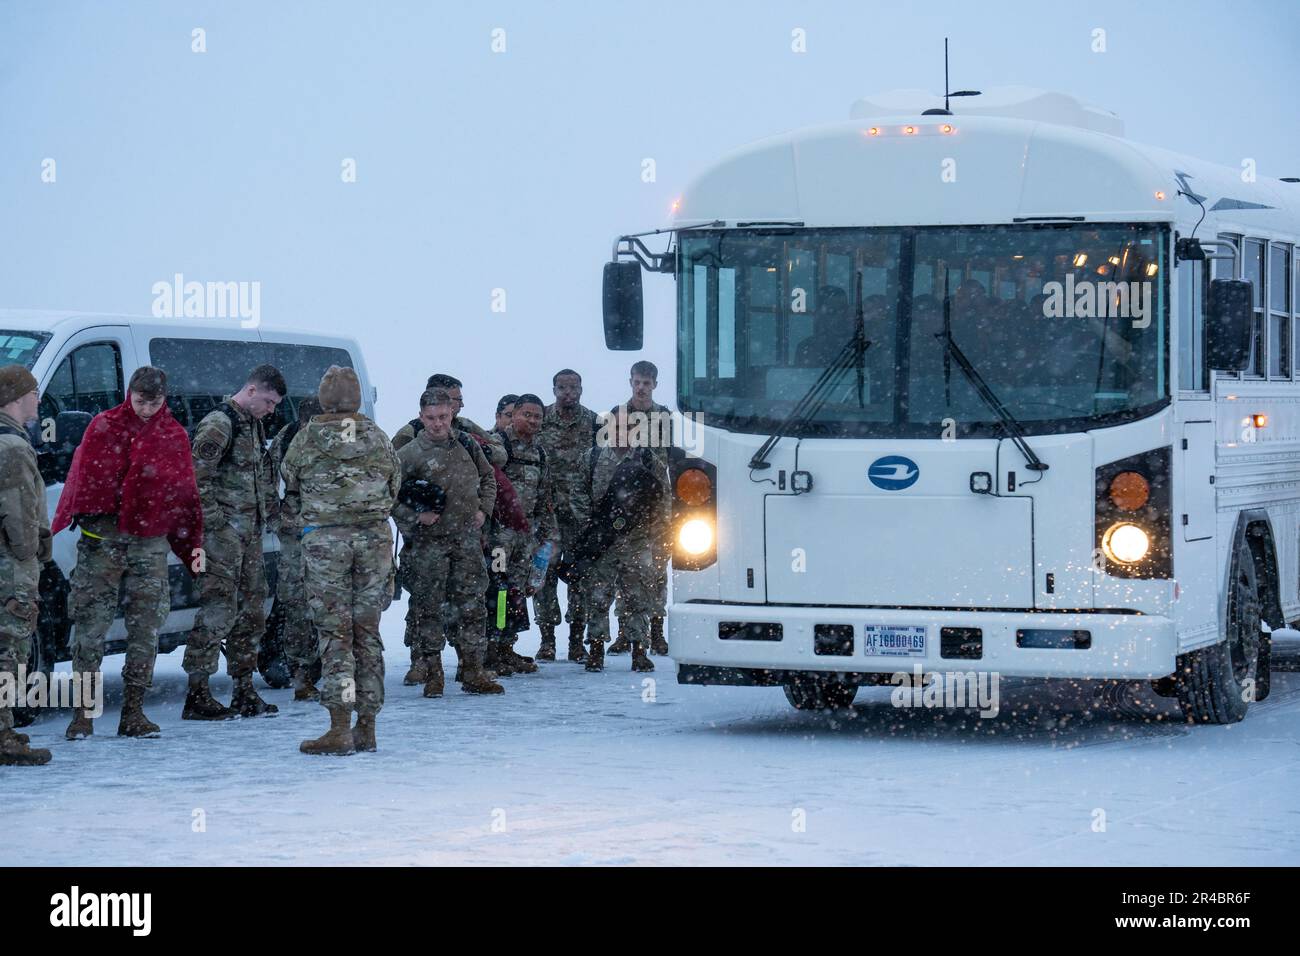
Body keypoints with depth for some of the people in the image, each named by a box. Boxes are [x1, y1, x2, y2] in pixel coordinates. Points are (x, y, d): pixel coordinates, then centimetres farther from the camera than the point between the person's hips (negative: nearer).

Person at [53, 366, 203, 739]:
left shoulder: (174, 436, 10)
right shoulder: (104, 427, 3)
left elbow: (186, 493, 13)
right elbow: (82, 479, -2)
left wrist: (194, 544, 9)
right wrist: (61, 526, -12)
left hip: (150, 543, 3)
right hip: (102, 539, -3)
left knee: (146, 627, 3)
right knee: (91, 624, -4)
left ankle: (134, 712, 10)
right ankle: (83, 713, -1)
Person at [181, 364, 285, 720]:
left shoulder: (254, 425, 17)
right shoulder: (218, 424, -13)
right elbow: (197, 477, -19)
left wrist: (268, 513, 17)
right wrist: (214, 522, -18)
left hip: (249, 534, 10)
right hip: (222, 534, -10)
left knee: (252, 610, 11)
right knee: (218, 610, -11)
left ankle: (244, 692, 19)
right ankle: (197, 696, -8)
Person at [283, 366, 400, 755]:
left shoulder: (307, 438, -2)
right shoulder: (377, 438, 6)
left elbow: (289, 489, 6)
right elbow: (393, 486, 12)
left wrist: (304, 520, 24)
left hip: (324, 538, -3)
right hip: (375, 537, 3)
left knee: (335, 632, -2)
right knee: (367, 629, 9)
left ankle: (340, 728, -8)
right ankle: (366, 726, 12)